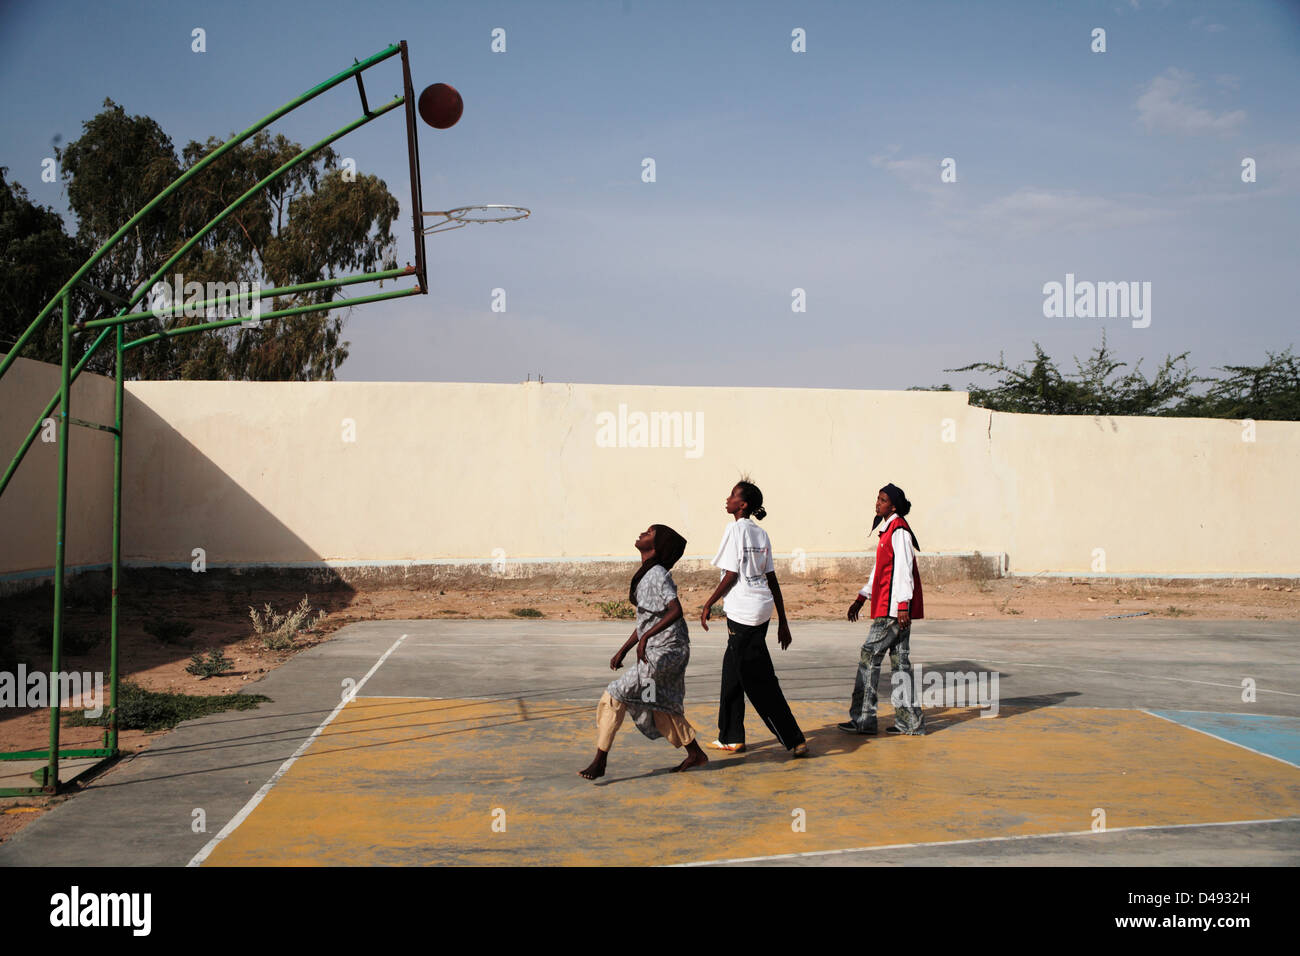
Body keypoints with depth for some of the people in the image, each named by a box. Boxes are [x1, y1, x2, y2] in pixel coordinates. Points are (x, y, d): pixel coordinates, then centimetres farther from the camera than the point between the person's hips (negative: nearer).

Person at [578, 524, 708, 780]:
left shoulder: (658, 575, -15)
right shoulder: (645, 576, 13)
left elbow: (676, 611, -28)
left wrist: (646, 637, -35)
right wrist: (623, 651, 18)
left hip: (666, 652, -10)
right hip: (654, 650, 10)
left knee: (615, 695, -11)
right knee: (661, 708, 19)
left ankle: (599, 762, -6)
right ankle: (696, 754, 35)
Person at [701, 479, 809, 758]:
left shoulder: (736, 529, -10)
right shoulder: (761, 534, 12)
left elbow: (731, 575, -12)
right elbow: (772, 580, 12)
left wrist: (708, 605, -2)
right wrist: (783, 622, 13)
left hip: (743, 613, -8)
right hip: (761, 611, 8)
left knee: (759, 682, -3)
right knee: (732, 672, 18)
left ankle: (794, 740, -3)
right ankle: (731, 738, 25)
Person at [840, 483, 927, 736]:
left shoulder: (899, 531, -13)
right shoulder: (888, 530, 18)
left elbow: (903, 570, -19)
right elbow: (879, 570, 24)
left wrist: (902, 606, -23)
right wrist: (861, 598, 24)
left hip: (894, 608, -10)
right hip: (891, 607, 10)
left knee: (869, 656, -6)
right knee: (900, 659, 10)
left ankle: (863, 719, -2)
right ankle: (910, 721, 13)